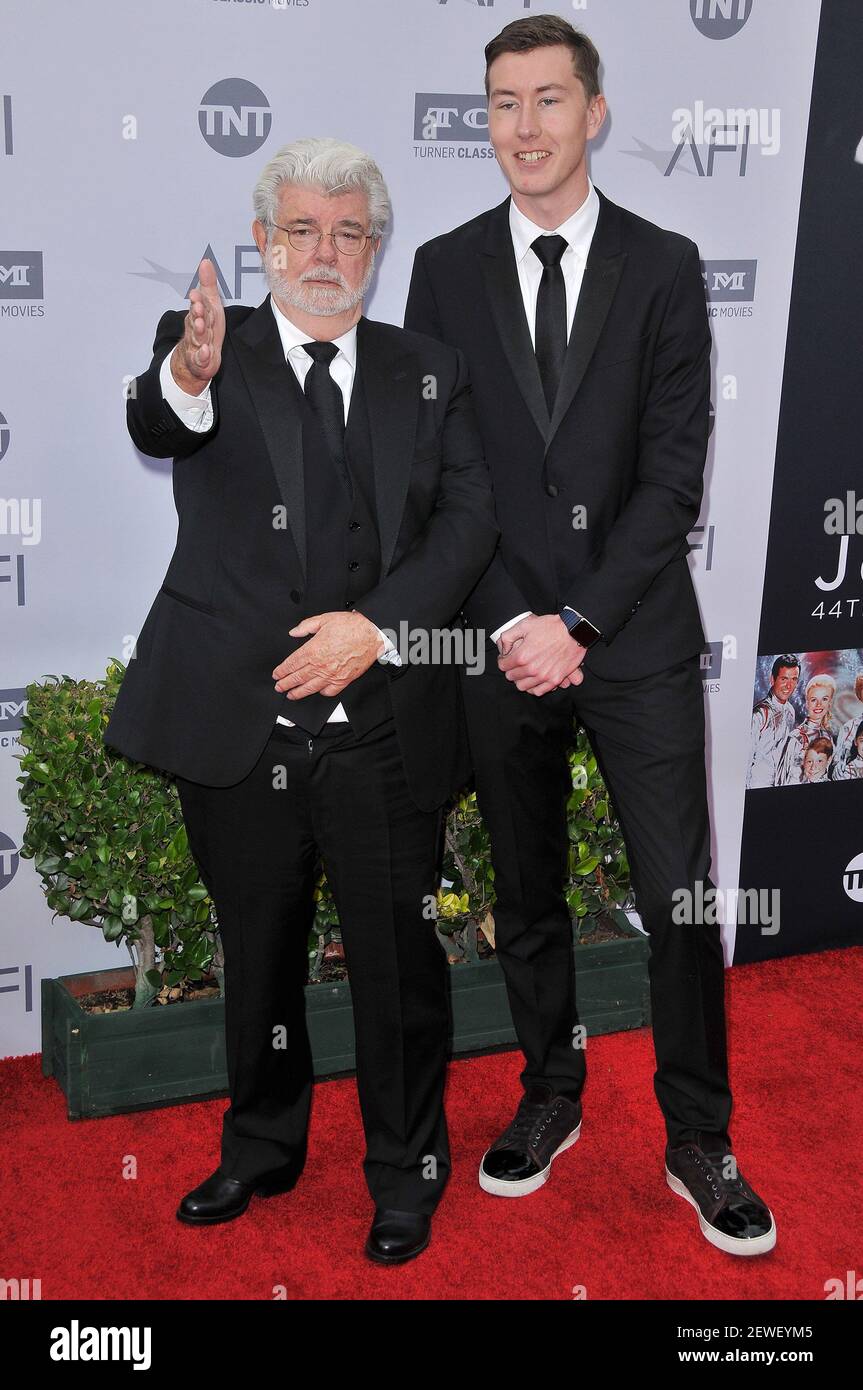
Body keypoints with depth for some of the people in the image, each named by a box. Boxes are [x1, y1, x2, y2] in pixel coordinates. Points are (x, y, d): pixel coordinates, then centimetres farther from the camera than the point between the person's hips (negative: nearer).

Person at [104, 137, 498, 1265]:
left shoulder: (427, 371, 8)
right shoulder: (207, 348, 2)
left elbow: (469, 519, 1)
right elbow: (154, 430, -20)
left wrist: (377, 624, -14)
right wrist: (188, 379, -44)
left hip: (385, 731, 1)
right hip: (237, 728, 0)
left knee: (399, 960, 9)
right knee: (258, 956, 17)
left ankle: (406, 1168, 32)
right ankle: (262, 1148, 40)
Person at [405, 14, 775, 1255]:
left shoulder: (663, 266, 2)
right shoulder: (445, 269, 6)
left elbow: (675, 467, -4)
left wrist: (580, 620, -12)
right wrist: (510, 623, -8)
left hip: (637, 638, -1)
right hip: (502, 635, 2)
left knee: (682, 899, 0)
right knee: (526, 894, 13)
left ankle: (698, 1142, 17)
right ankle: (550, 1097, 32)